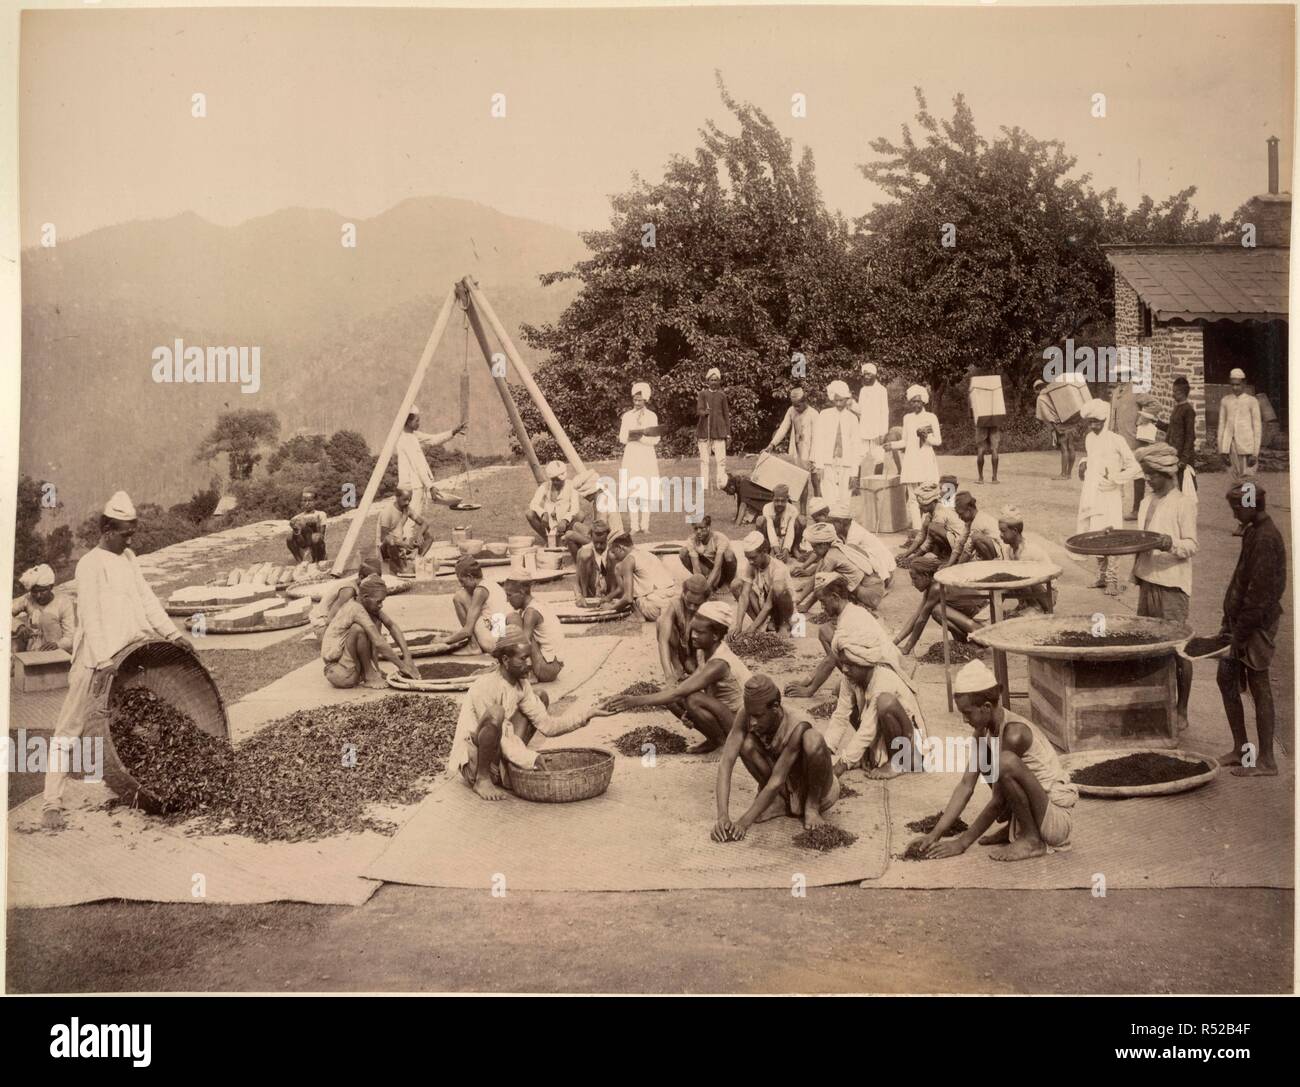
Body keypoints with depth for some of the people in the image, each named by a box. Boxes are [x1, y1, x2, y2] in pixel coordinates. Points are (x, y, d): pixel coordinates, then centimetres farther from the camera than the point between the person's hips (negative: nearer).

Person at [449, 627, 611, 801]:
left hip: (500, 755, 9)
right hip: (471, 759, -8)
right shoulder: (485, 687, -23)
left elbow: (547, 726, 0)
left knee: (541, 697, 7)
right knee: (496, 712, -36)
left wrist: (586, 715, -10)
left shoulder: (521, 685, 2)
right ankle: (482, 780, -17)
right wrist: (531, 758, -23)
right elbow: (500, 739, -23)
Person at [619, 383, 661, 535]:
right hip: (631, 455, 0)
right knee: (631, 490, -6)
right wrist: (644, 433, -9)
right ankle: (633, 525, -3)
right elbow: (622, 438, 1)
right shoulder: (627, 416, 9)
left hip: (647, 456, 0)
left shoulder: (652, 416, 7)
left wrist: (639, 437, -12)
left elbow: (655, 440, -1)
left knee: (645, 491, -3)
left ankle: (645, 525, 1)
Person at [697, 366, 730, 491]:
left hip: (719, 431, 1)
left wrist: (728, 432, 10)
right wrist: (704, 412, -29)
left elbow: (726, 414, 13)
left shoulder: (722, 395, 10)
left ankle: (722, 485, -3)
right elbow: (699, 410, -5)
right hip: (704, 431, -1)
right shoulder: (702, 394, 4)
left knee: (721, 459, -6)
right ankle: (703, 486, 4)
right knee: (704, 459, 1)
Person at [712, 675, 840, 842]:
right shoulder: (746, 715, -23)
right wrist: (722, 816, -38)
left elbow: (776, 782, -34)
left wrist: (743, 823, -37)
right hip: (783, 791, 4)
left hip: (817, 789, -4)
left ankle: (812, 807, -11)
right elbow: (726, 762, -28)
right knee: (745, 742, -23)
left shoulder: (797, 726, -33)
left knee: (812, 739, -34)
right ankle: (778, 802, -3)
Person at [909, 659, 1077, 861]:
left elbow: (998, 800, -20)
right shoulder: (984, 730, 1)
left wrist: (963, 842, -15)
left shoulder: (1014, 734, -24)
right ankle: (1014, 829, 14)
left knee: (1006, 762, -31)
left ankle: (1032, 840, -13)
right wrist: (935, 835, -4)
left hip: (1059, 818, -9)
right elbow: (966, 786, 1)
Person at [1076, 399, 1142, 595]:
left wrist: (1114, 481, -15)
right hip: (1090, 496, 7)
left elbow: (1135, 468, -8)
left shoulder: (1116, 441, -11)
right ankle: (1102, 576, 22)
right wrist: (1083, 464, 7)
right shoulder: (1088, 438, 9)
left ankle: (1112, 580, -5)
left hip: (1110, 497, -6)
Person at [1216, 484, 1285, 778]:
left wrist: (1241, 632, -19)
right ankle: (1240, 749, 23)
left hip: (1257, 625, -10)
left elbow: (1260, 592, -22)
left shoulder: (1266, 539, -18)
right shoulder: (1253, 533, 12)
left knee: (1259, 687, -2)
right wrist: (1229, 622, 16)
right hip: (1240, 619, 10)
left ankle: (1265, 760, 6)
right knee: (1226, 679, 13)